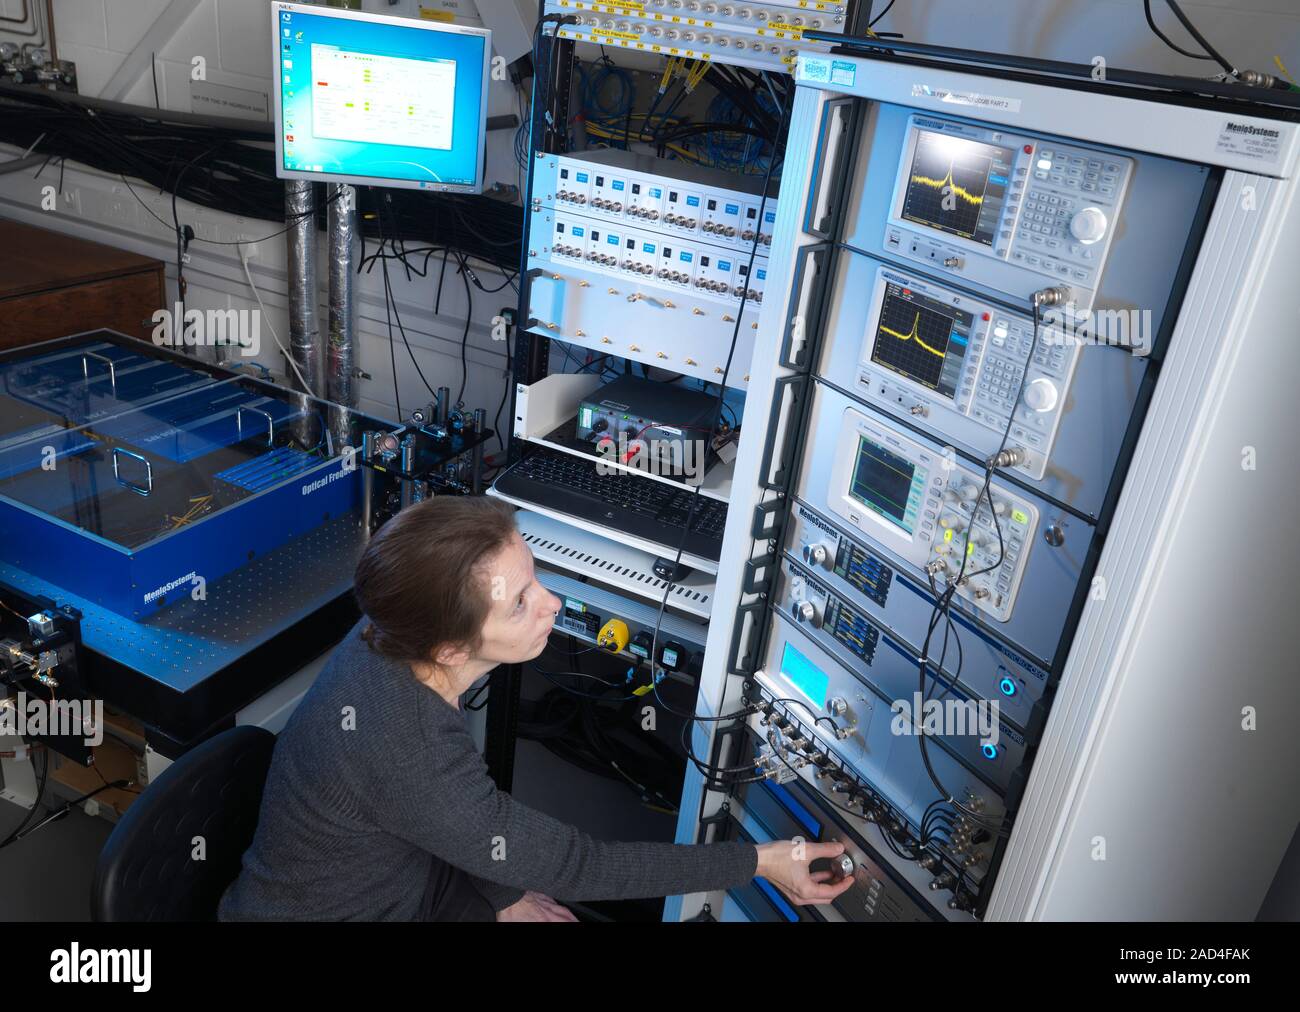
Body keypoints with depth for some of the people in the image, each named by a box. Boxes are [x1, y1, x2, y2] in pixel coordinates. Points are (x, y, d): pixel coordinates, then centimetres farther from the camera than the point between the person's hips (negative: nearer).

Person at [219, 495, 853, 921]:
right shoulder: (409, 758, -39)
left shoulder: (395, 639, -17)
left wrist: (504, 894, -2)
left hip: (403, 880, 6)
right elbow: (574, 867, -29)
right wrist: (759, 862, -23)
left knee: (546, 908, 7)